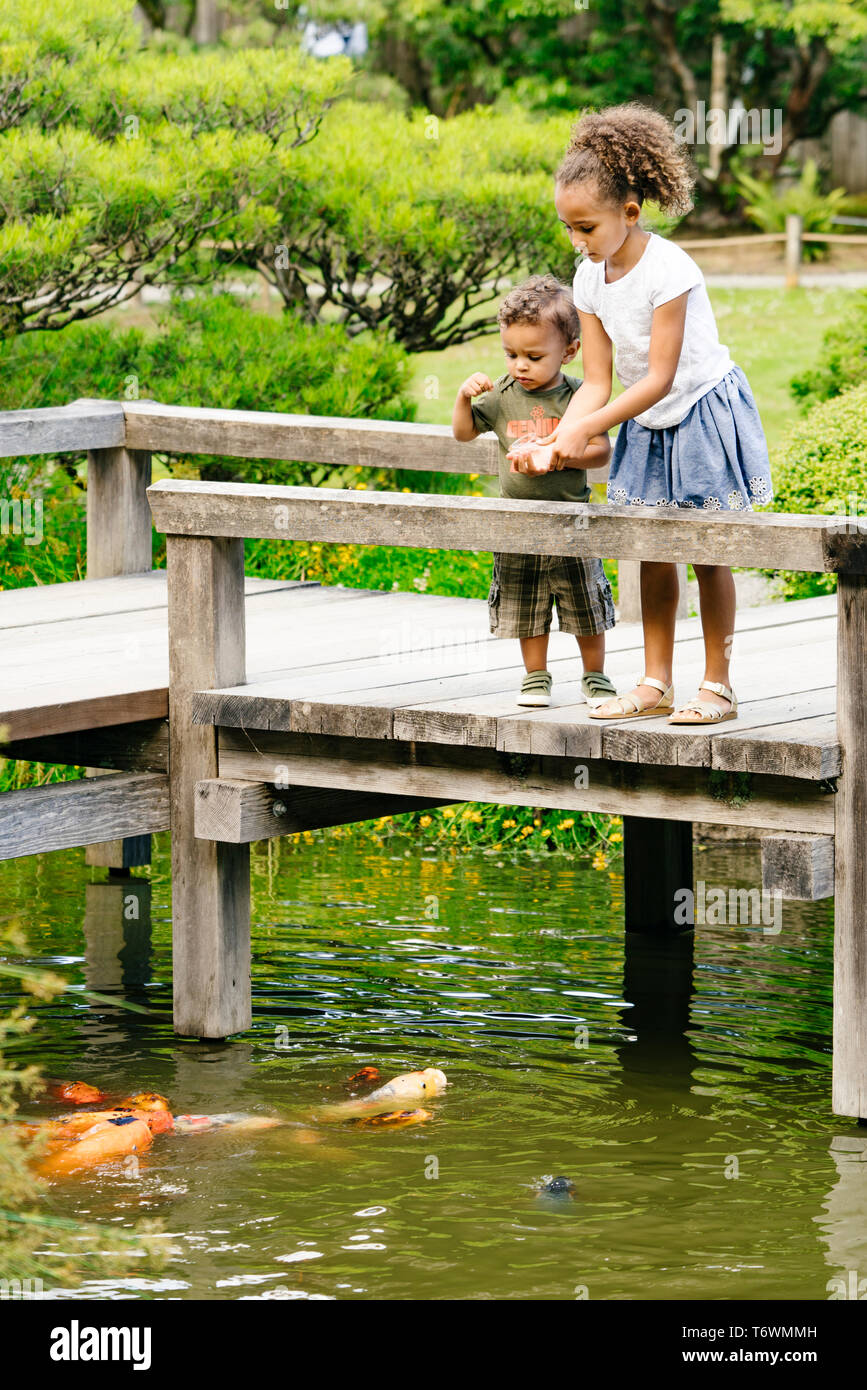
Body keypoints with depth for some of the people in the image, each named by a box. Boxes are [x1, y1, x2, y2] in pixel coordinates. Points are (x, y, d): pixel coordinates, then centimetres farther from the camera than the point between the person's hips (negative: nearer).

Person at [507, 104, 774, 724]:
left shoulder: (667, 268, -26)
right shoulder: (590, 278, -5)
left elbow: (661, 376, -27)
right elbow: (597, 383, -4)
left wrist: (585, 430, -30)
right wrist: (554, 442, -20)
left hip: (705, 411, -7)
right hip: (647, 422, 7)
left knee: (707, 550, -2)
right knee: (651, 550, 7)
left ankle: (717, 685, 6)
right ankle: (656, 683, 14)